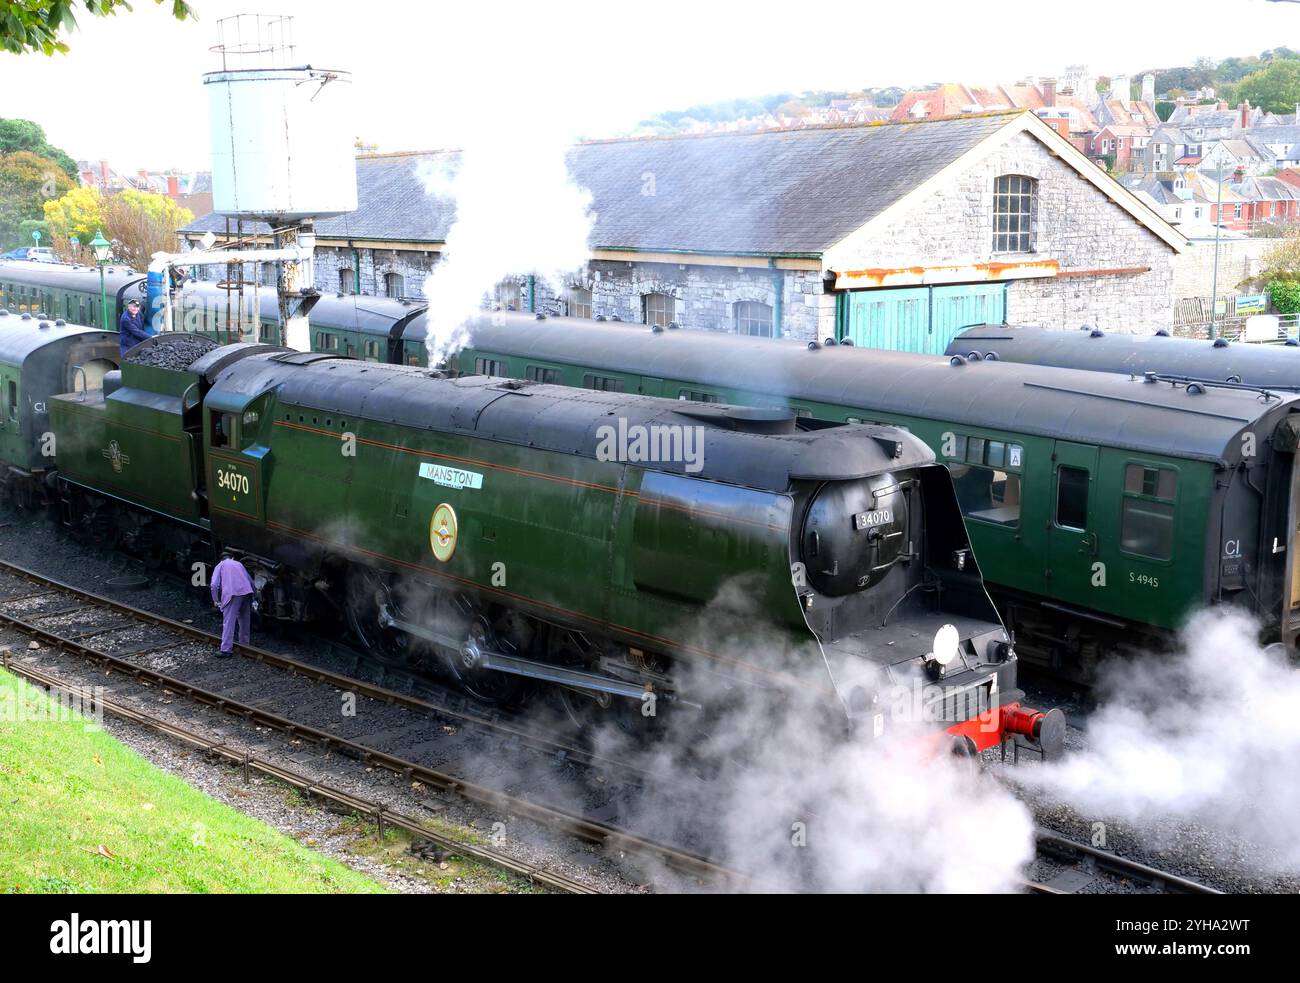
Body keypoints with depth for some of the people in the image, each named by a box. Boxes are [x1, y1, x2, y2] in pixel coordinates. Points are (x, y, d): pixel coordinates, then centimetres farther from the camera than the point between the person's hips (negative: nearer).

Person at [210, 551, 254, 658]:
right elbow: (250, 581, 28)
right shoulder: (239, 564, 27)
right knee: (244, 622, 19)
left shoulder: (220, 566, 16)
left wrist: (215, 600, 14)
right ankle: (244, 645, 29)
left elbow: (214, 585, 3)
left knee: (228, 623, -6)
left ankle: (226, 650, -11)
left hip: (232, 594, -4)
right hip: (247, 592, 4)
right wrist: (252, 595, 40)